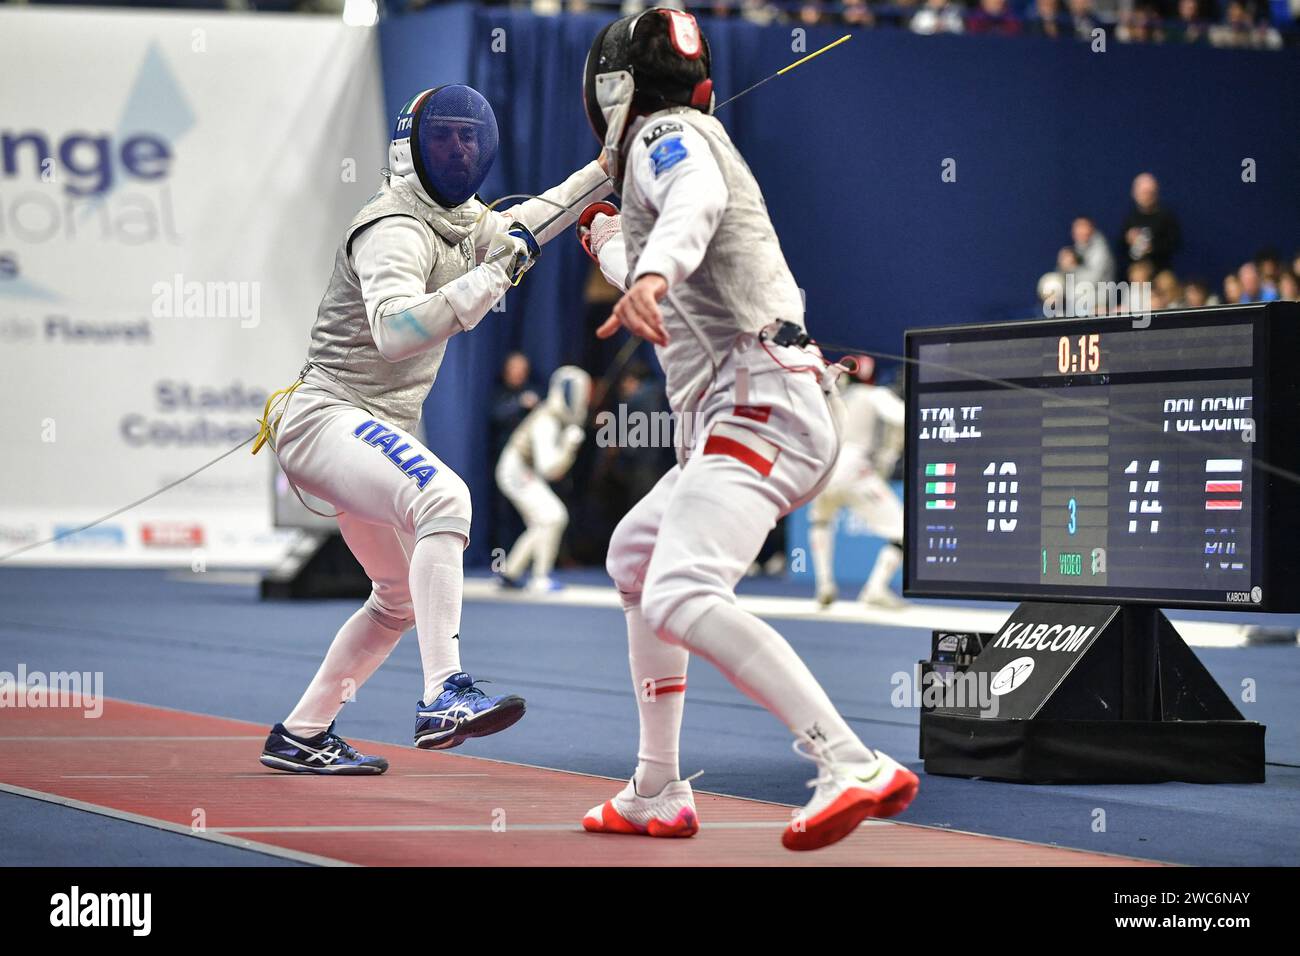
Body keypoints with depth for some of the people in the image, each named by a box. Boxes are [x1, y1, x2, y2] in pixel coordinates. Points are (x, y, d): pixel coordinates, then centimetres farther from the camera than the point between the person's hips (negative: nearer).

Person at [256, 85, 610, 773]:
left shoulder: (459, 220, 10)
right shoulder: (393, 230, -17)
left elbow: (520, 228, 30)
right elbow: (395, 333, -34)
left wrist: (610, 166, 24)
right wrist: (493, 275, -38)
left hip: (377, 432, 10)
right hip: (329, 416, -10)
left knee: (404, 599, 20)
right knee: (443, 498, -35)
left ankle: (300, 737, 30)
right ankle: (443, 700, -42)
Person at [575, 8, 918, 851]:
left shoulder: (664, 135, 0)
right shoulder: (697, 146, 28)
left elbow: (695, 201, -26)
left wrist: (650, 273, -46)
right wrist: (608, 241, 61)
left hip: (759, 407, -10)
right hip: (752, 412, 10)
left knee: (682, 600, -27)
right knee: (636, 559, 28)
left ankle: (855, 769, -39)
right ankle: (658, 796, 28)